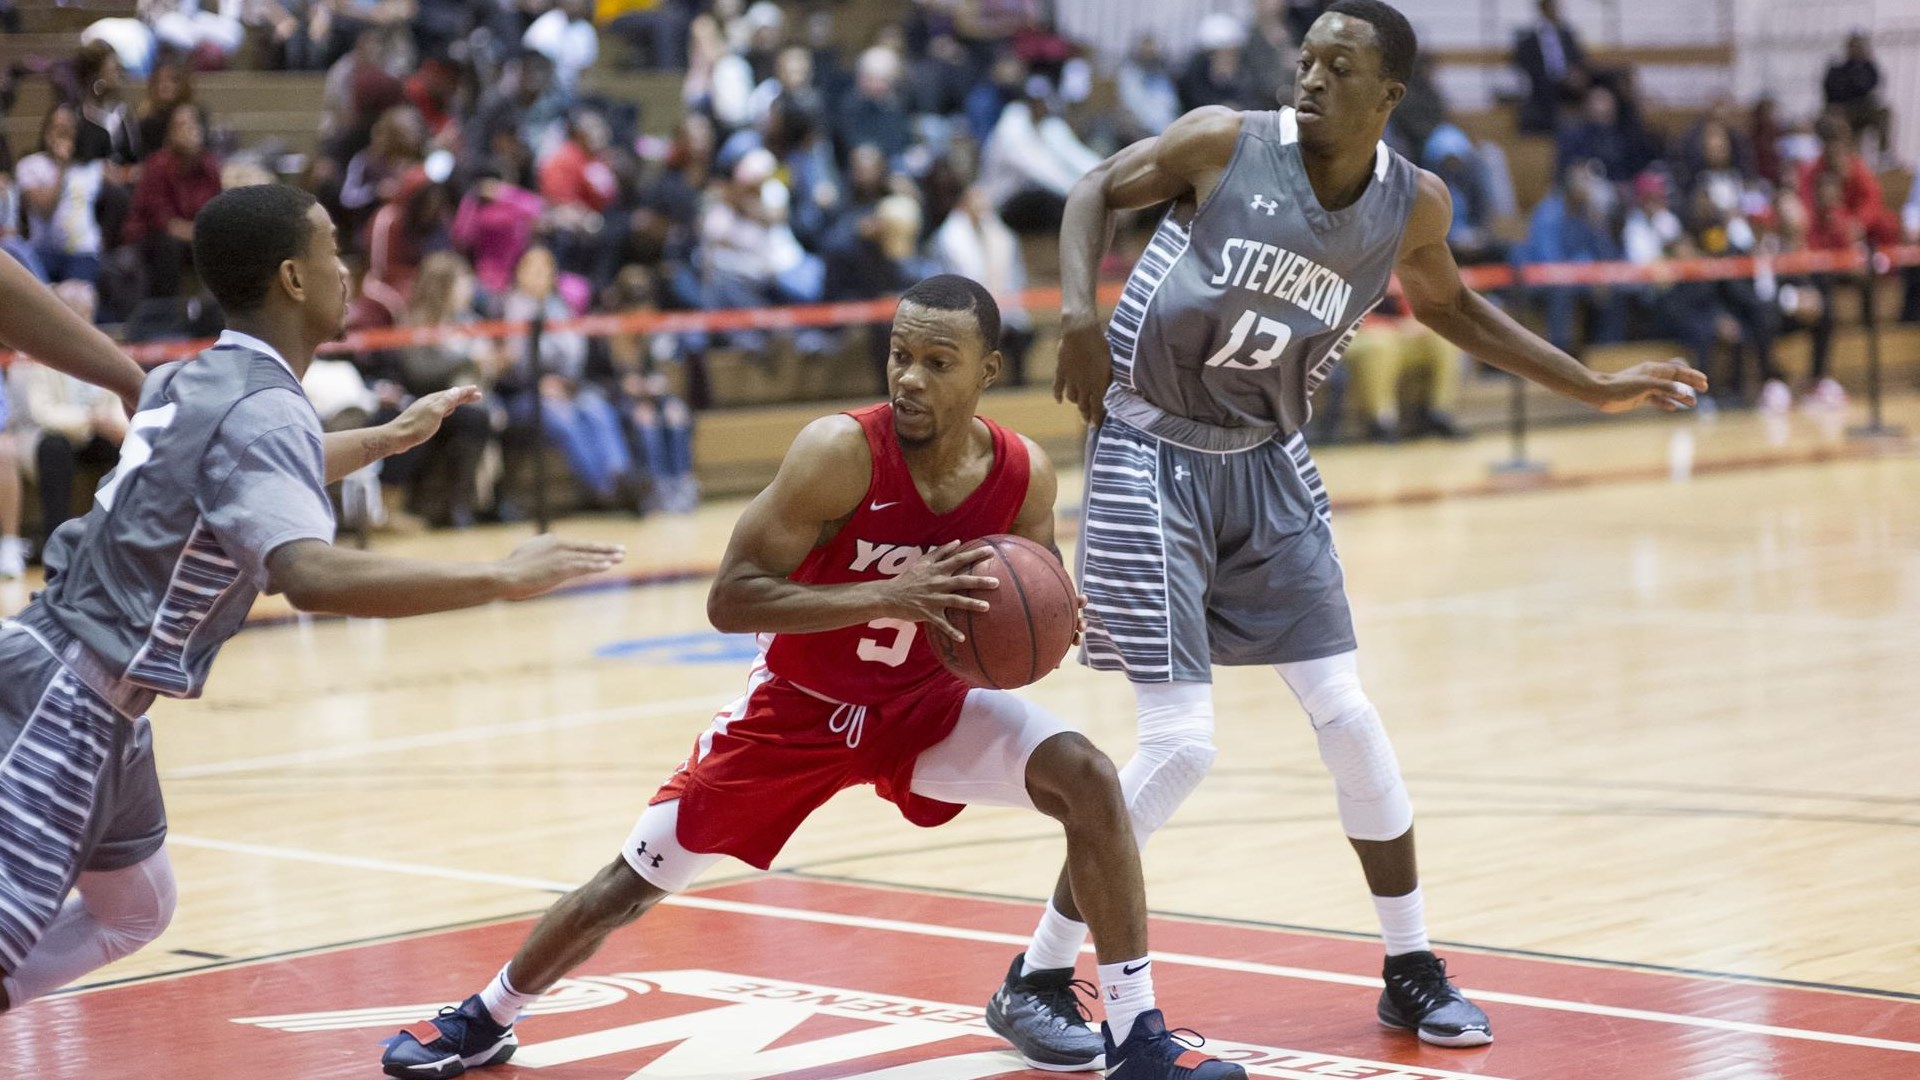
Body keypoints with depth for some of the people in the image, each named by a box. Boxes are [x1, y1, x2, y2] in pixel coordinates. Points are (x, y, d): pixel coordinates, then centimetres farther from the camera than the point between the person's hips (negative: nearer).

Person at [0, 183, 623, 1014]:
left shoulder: (204, 380, 10)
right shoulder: (262, 410, -20)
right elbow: (311, 576, -38)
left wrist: (391, 437, 42)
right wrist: (502, 579, -36)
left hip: (97, 702, 10)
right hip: (67, 697, -10)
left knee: (135, 913, 24)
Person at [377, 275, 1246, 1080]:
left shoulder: (1024, 474, -17)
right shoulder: (841, 452, -30)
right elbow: (730, 599, -31)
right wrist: (888, 597, -41)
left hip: (924, 704, 2)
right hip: (798, 709, -2)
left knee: (1086, 778, -20)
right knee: (636, 879, 4)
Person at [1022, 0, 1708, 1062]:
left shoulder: (1413, 204, -4)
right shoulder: (1226, 141, -16)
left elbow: (1452, 308, 16)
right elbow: (1097, 190, 0)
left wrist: (1593, 388, 15)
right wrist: (1078, 310, -18)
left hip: (1269, 465, 4)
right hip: (1153, 457, -4)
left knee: (1347, 715, 2)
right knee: (1179, 743, -11)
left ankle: (1412, 971, 19)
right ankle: (1034, 982, 2)